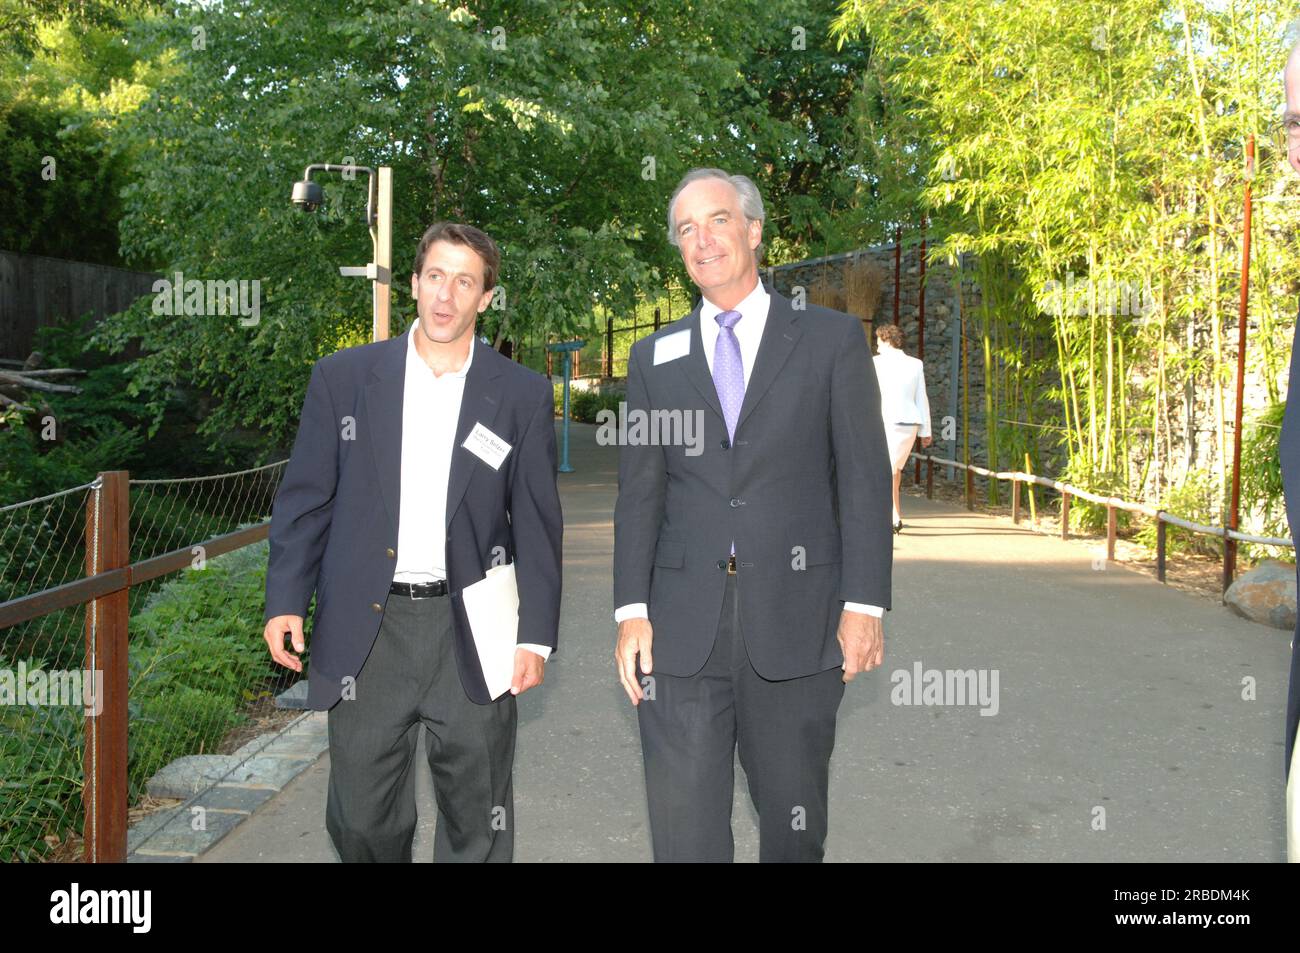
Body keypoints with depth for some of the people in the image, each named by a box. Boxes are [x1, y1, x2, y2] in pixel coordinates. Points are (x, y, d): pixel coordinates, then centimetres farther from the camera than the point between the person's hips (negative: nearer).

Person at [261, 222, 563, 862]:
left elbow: (537, 524, 3)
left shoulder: (523, 395, 3)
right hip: (365, 633, 1)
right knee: (361, 819, 9)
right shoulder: (343, 377, 4)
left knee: (478, 821, 9)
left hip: (473, 633, 0)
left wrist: (536, 636, -2)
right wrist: (285, 601, -3)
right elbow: (304, 501, 6)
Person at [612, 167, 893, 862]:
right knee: (683, 831, 2)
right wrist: (631, 611, -2)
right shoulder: (653, 357, 12)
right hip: (682, 629, 2)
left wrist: (864, 604, -6)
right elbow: (639, 492, 8)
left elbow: (863, 480, 1)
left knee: (794, 824, 12)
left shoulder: (832, 340, 5)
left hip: (797, 622, -1)